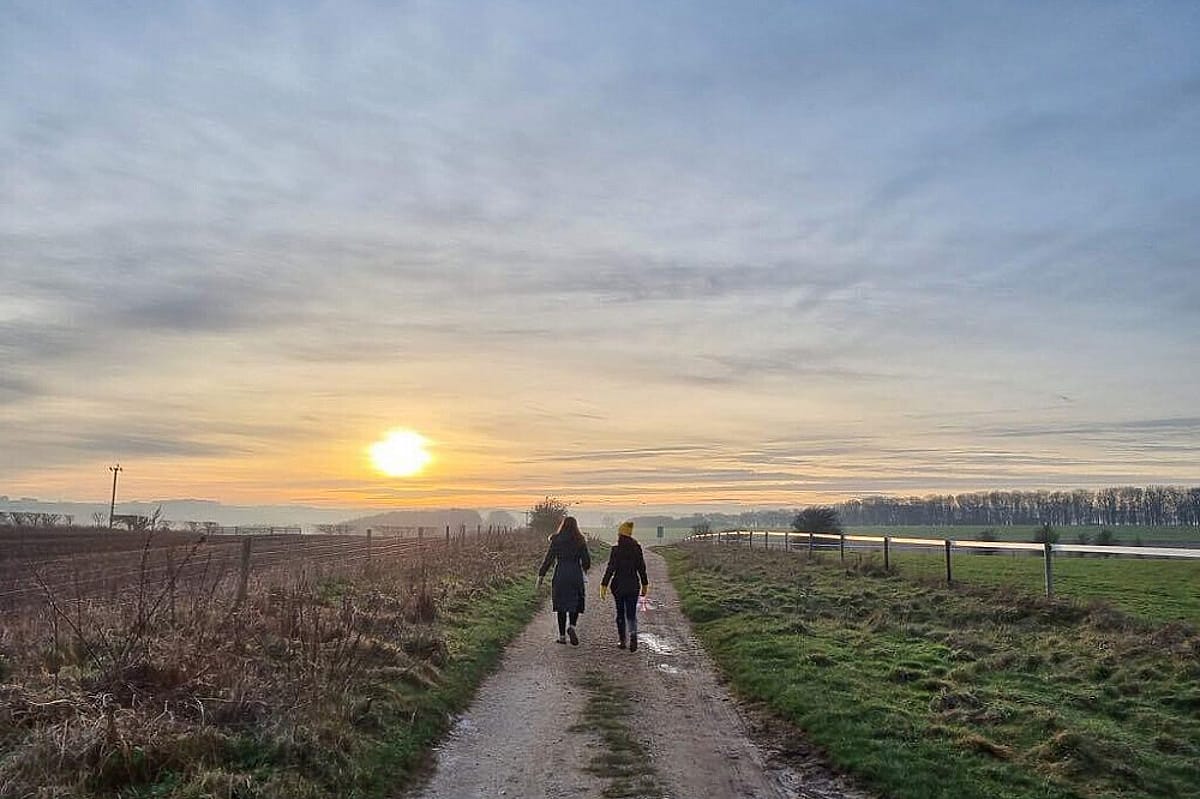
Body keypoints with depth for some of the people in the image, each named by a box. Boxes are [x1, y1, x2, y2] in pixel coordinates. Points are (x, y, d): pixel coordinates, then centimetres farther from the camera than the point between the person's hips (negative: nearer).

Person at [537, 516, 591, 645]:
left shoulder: (556, 540, 0)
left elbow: (548, 559, -3)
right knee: (575, 605, 11)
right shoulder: (580, 541, 1)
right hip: (576, 575, 0)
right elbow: (586, 561, 2)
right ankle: (572, 626, -14)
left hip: (560, 576, 0)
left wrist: (541, 576, 0)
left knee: (561, 605, 9)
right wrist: (584, 568, 24)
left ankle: (562, 635, 10)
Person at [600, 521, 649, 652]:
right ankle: (633, 635, -21)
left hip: (618, 585, -2)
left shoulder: (615, 550, -10)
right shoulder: (637, 549, 0)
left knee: (620, 613, 13)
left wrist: (604, 585, -11)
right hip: (633, 586, 2)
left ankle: (622, 640, 21)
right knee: (631, 614, 5)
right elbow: (642, 568, 5)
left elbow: (610, 569, -14)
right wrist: (644, 584, 15)